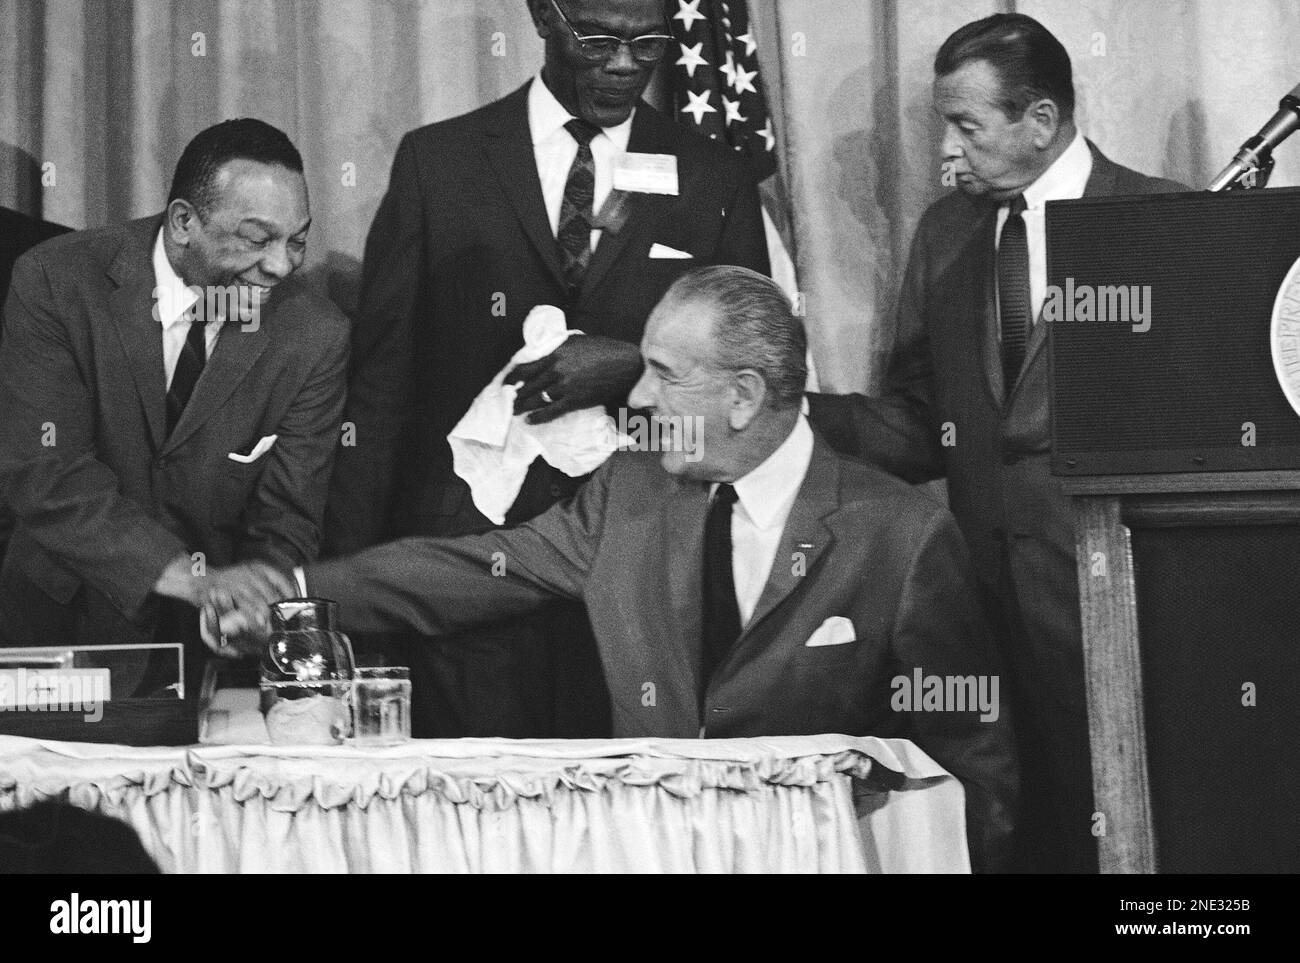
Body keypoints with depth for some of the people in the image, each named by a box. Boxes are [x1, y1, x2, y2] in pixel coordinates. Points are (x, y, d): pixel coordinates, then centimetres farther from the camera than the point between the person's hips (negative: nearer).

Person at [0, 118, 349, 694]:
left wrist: (248, 605, -30)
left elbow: (286, 523, -7)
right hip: (63, 620, 0)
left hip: (216, 647, 0)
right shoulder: (56, 282, -11)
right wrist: (191, 575, -31)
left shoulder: (317, 337, -7)